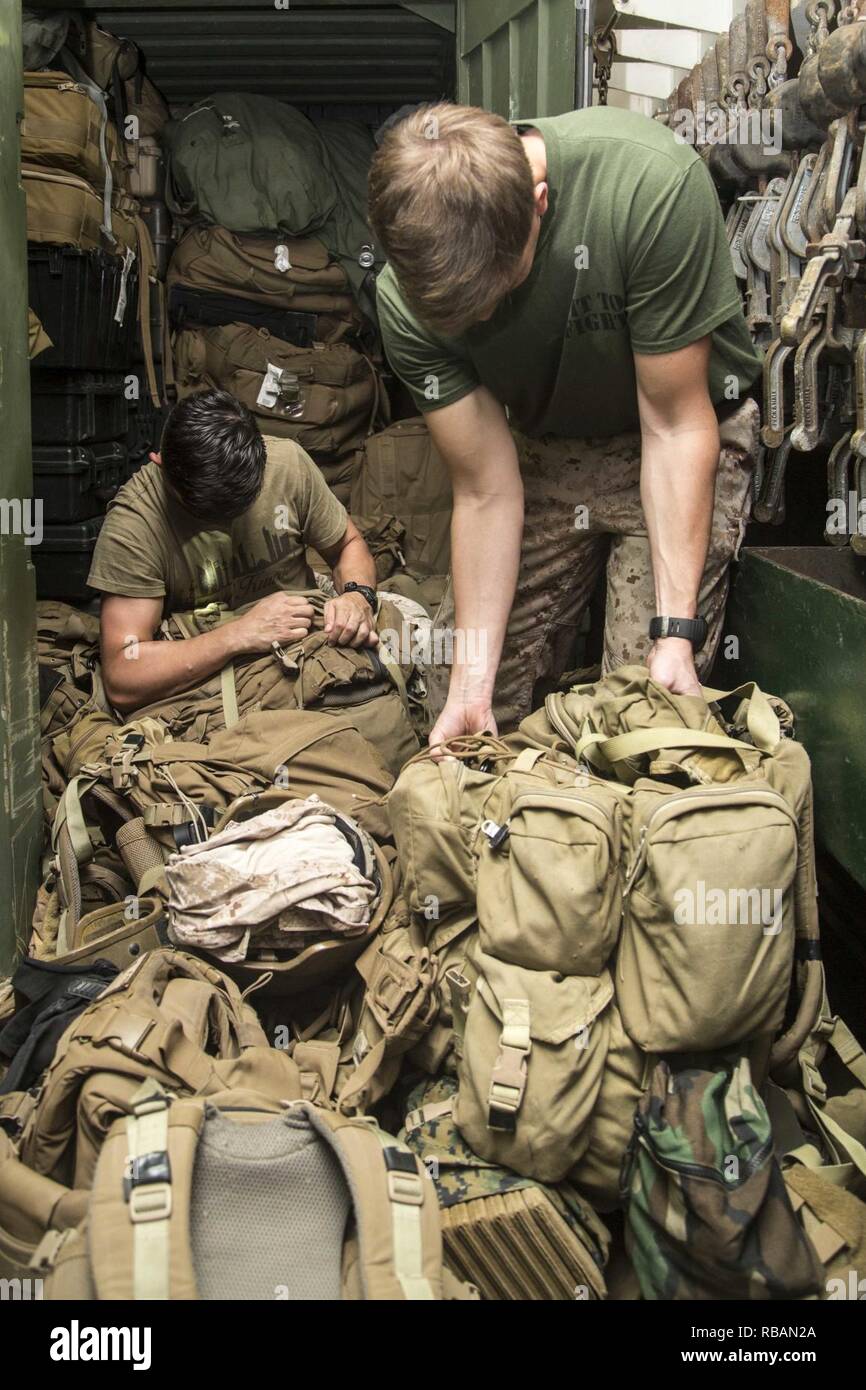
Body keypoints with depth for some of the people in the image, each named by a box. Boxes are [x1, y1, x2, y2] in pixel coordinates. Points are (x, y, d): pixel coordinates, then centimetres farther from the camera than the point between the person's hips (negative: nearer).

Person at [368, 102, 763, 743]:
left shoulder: (654, 183, -34)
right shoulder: (408, 293, -22)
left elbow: (675, 427, -25)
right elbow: (486, 492, -16)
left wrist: (676, 632, -28)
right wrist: (472, 683, -21)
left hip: (687, 437, -3)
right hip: (545, 448, 4)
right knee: (455, 689, -2)